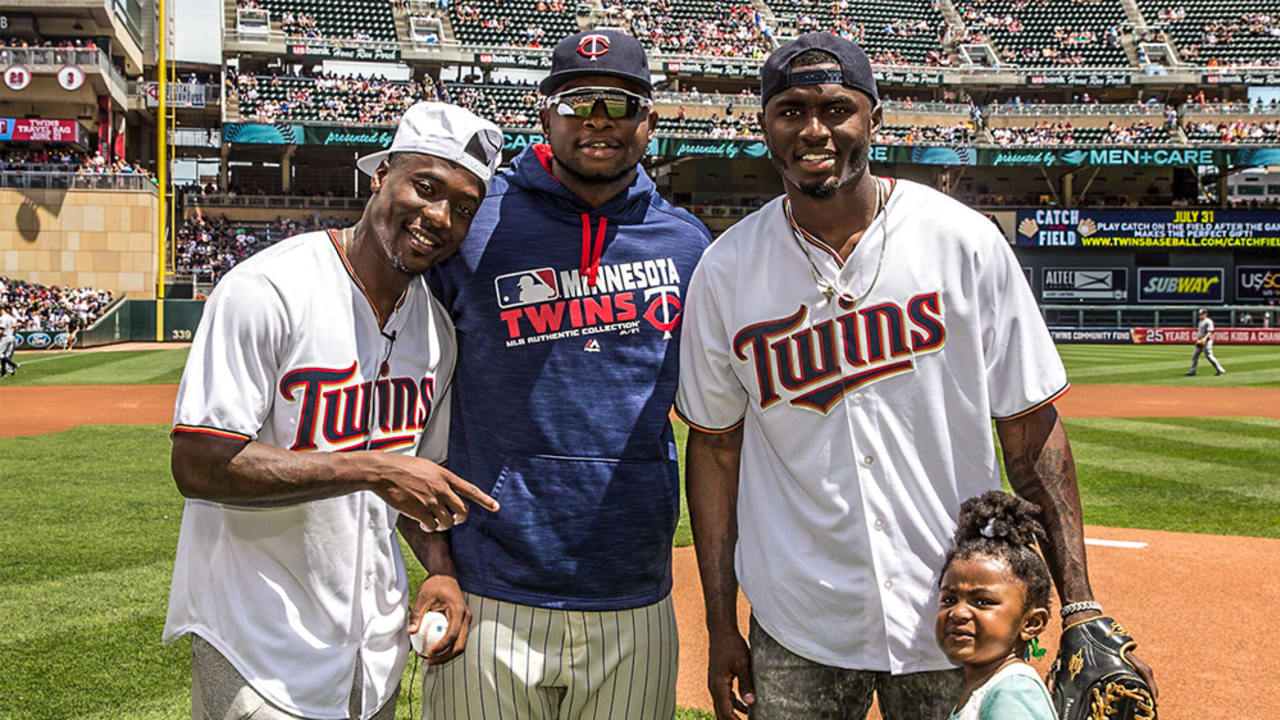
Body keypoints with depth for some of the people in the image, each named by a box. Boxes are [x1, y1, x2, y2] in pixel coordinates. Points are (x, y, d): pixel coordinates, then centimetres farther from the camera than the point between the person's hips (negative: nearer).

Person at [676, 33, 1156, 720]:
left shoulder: (966, 243, -7)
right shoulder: (724, 271, -3)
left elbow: (1031, 430, -4)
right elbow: (715, 445, 3)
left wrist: (1080, 608, -8)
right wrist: (719, 623, 1)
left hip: (957, 619, 0)